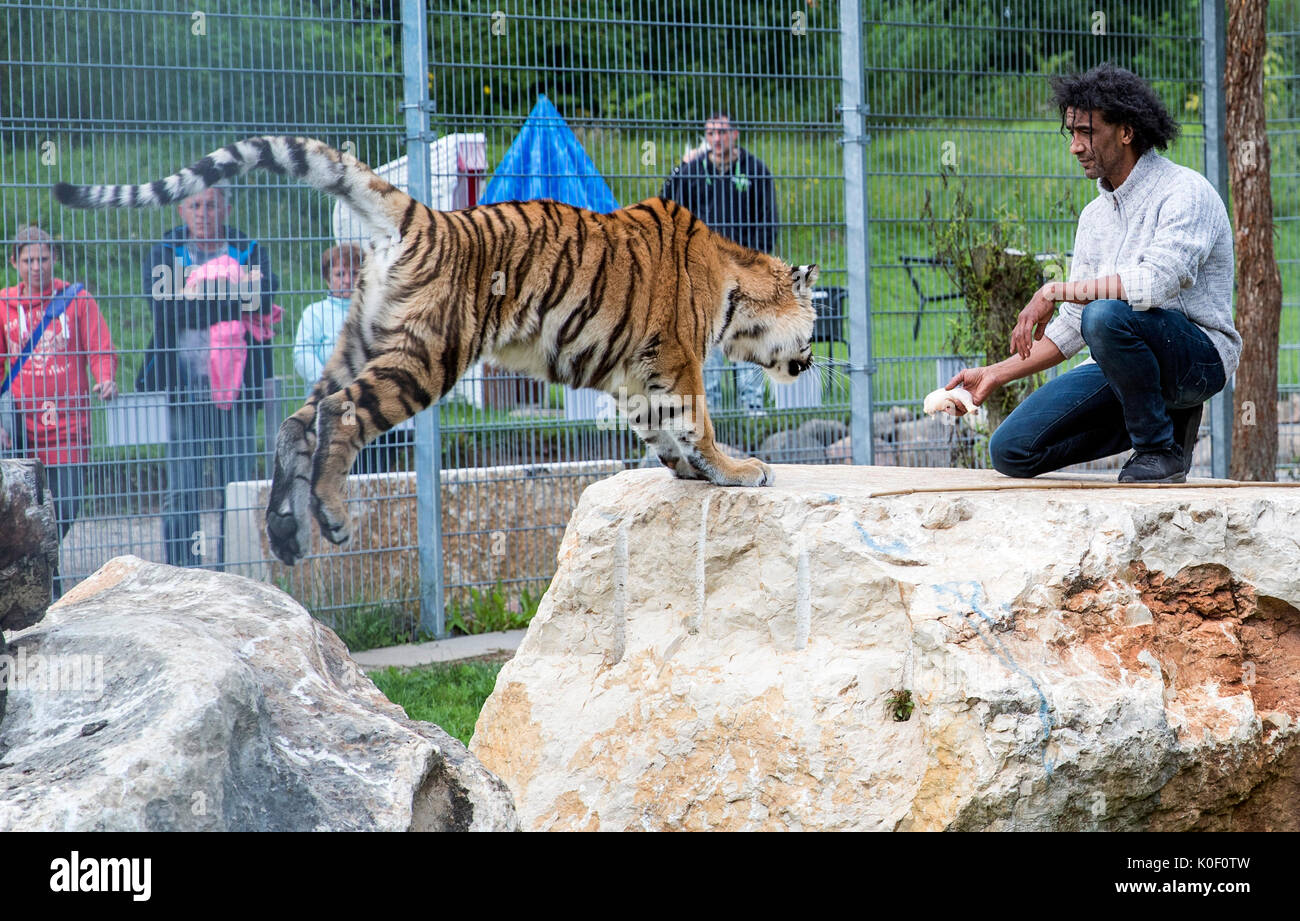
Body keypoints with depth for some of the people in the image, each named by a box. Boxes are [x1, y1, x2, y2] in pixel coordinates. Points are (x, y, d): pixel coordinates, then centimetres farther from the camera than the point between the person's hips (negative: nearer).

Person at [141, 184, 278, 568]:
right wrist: (232, 300, -9)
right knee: (182, 490, -5)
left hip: (237, 387, 1)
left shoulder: (249, 251, 13)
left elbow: (261, 299, -7)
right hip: (185, 388, -1)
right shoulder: (164, 253, 9)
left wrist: (200, 294, -10)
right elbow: (165, 309, -9)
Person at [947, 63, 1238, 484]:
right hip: (1128, 365, 8)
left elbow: (1157, 281, -29)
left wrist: (1055, 290, -21)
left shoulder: (1185, 193, -11)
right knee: (1012, 450, -7)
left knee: (1105, 315, -37)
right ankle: (1163, 416, 7)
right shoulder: (1095, 216, 14)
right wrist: (996, 373, 9)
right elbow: (1071, 326, 17)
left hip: (1199, 357, -7)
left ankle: (1160, 447, -16)